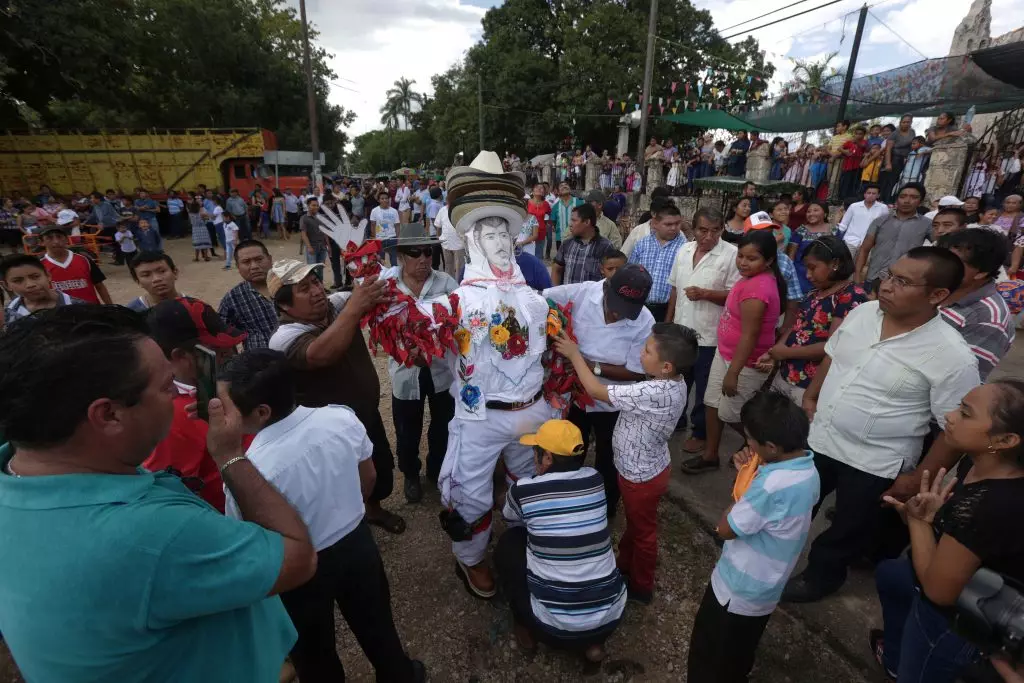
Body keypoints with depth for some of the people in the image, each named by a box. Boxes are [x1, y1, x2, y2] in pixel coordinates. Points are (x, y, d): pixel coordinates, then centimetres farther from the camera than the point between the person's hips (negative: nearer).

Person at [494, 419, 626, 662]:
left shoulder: (523, 490, -12)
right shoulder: (594, 480, -2)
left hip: (554, 624, -3)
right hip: (610, 616, 4)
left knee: (510, 542, 13)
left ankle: (526, 628, 23)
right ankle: (594, 641, 23)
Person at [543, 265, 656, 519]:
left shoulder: (644, 322, -25)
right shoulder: (582, 293, -24)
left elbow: (635, 372, -19)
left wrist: (593, 367, -28)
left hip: (612, 404, -2)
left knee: (607, 460, 24)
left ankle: (606, 508, 54)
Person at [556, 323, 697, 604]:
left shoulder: (654, 393, -38)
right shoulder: (673, 383, -10)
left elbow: (596, 391, -31)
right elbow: (633, 389, 4)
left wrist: (574, 354, -21)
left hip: (642, 476, -8)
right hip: (644, 468, 8)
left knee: (642, 531, 17)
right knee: (634, 523, 29)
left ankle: (640, 587, 41)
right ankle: (624, 564, 52)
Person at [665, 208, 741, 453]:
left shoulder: (732, 254, -14)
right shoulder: (684, 250, 4)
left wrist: (705, 294, -25)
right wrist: (668, 320, 12)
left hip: (709, 335, -5)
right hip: (681, 330, 6)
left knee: (703, 388, 10)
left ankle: (700, 432, 28)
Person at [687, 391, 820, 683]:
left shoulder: (772, 484, -36)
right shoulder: (809, 470, -8)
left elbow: (726, 528, -23)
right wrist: (754, 476, -6)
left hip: (737, 590, -8)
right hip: (767, 590, 8)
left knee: (708, 658, 17)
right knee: (740, 656, 30)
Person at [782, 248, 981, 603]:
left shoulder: (952, 356, -23)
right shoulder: (862, 313, -8)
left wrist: (918, 479, -12)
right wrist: (810, 396, 8)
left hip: (875, 464, -5)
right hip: (818, 439, 5)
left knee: (847, 531, 19)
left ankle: (819, 577, 46)